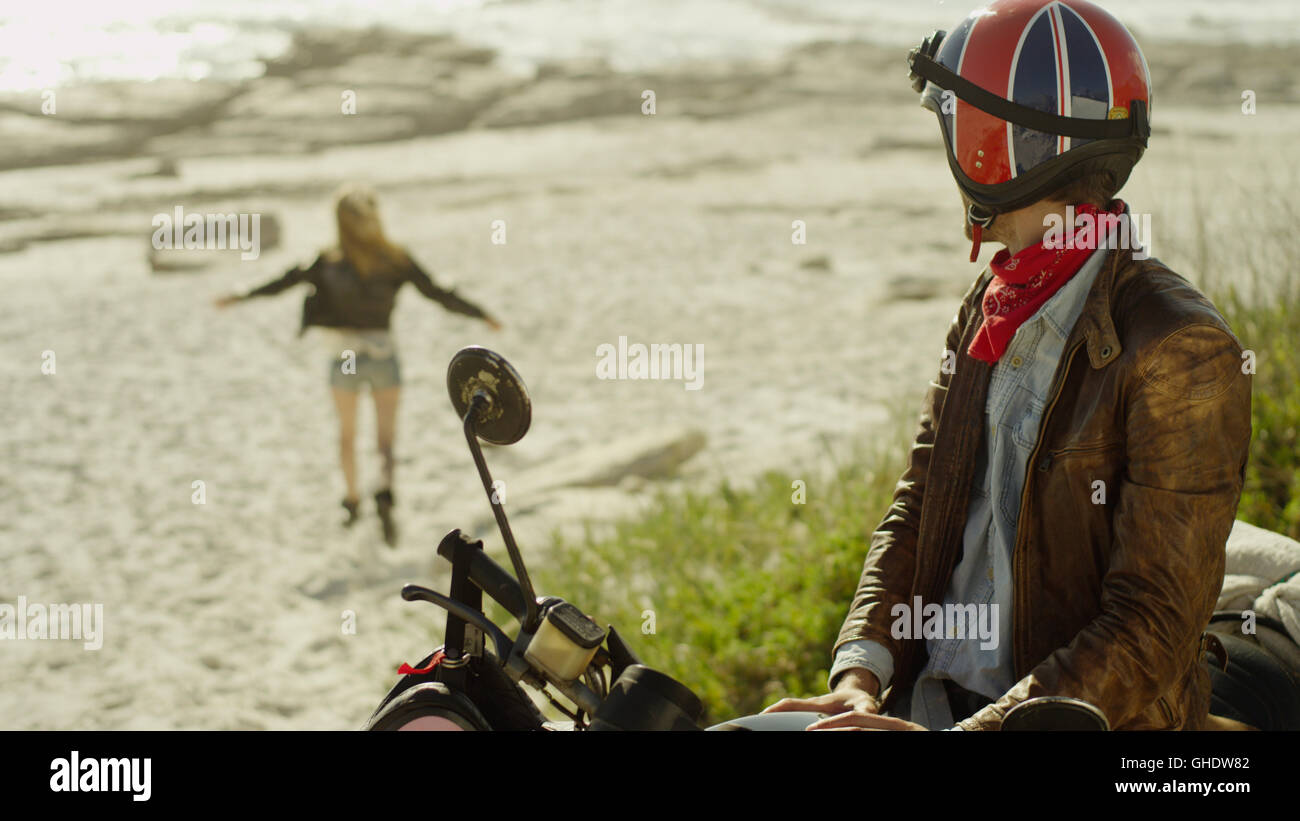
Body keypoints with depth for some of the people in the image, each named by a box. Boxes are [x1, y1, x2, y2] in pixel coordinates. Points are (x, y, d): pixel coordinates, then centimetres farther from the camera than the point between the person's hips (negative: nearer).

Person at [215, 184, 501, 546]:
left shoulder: (329, 262, -8)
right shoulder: (396, 260, -8)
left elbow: (286, 281, -3)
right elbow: (437, 293, -5)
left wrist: (243, 296, 10)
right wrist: (480, 313, 6)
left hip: (343, 357, 1)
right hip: (383, 356, 0)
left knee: (347, 432, 23)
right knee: (386, 437, 5)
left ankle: (352, 502, 33)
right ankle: (385, 493, -24)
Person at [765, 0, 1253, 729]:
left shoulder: (1179, 349, -13)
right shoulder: (985, 313, 12)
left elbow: (1152, 629, -17)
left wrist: (965, 739, -24)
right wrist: (860, 673, -4)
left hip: (1084, 715, -7)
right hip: (930, 700, 7)